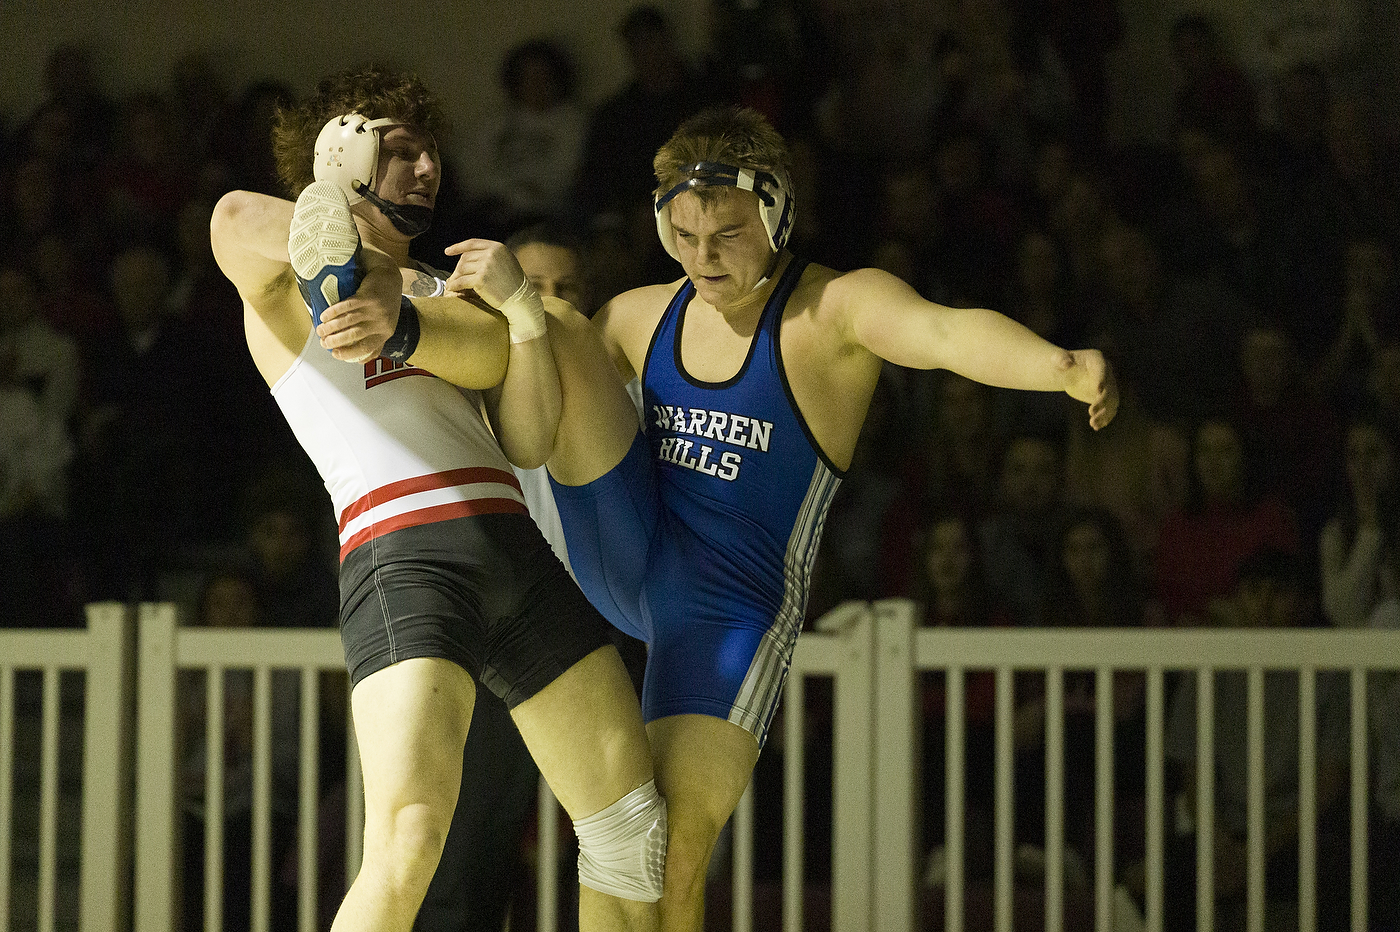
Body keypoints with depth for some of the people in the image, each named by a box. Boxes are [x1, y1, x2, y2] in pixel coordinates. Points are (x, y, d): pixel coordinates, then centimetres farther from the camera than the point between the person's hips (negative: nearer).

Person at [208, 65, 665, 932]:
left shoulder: (447, 289, 28)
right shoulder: (289, 282, 10)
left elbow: (528, 442, 15)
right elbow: (235, 219, -16)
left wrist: (522, 307, 1)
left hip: (518, 550, 7)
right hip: (403, 557, -7)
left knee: (633, 823, 9)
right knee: (410, 839, -25)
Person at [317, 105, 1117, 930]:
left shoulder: (835, 309, -11)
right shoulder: (645, 317, 8)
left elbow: (952, 333, -32)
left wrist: (1066, 369, -51)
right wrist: (402, 328, 3)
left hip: (733, 603, -5)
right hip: (627, 564, 5)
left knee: (673, 860, -14)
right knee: (557, 330, -11)